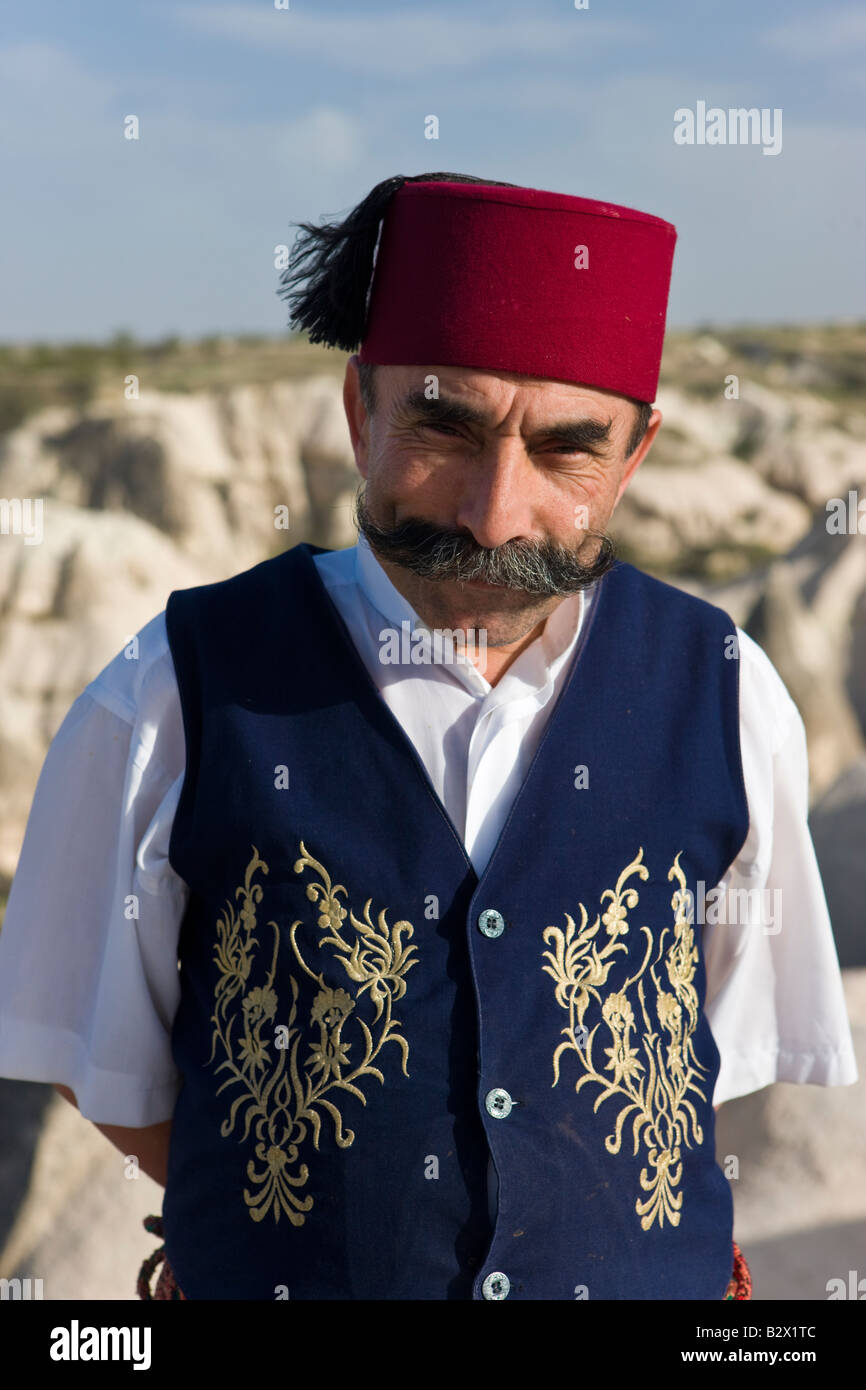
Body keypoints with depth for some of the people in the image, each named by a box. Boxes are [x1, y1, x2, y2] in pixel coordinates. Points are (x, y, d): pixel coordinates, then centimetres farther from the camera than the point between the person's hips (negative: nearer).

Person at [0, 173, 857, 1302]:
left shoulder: (728, 698, -9)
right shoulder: (170, 703, -15)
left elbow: (739, 1049, 2)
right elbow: (106, 1066, -5)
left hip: (656, 1274, 2)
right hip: (276, 1276, -1)